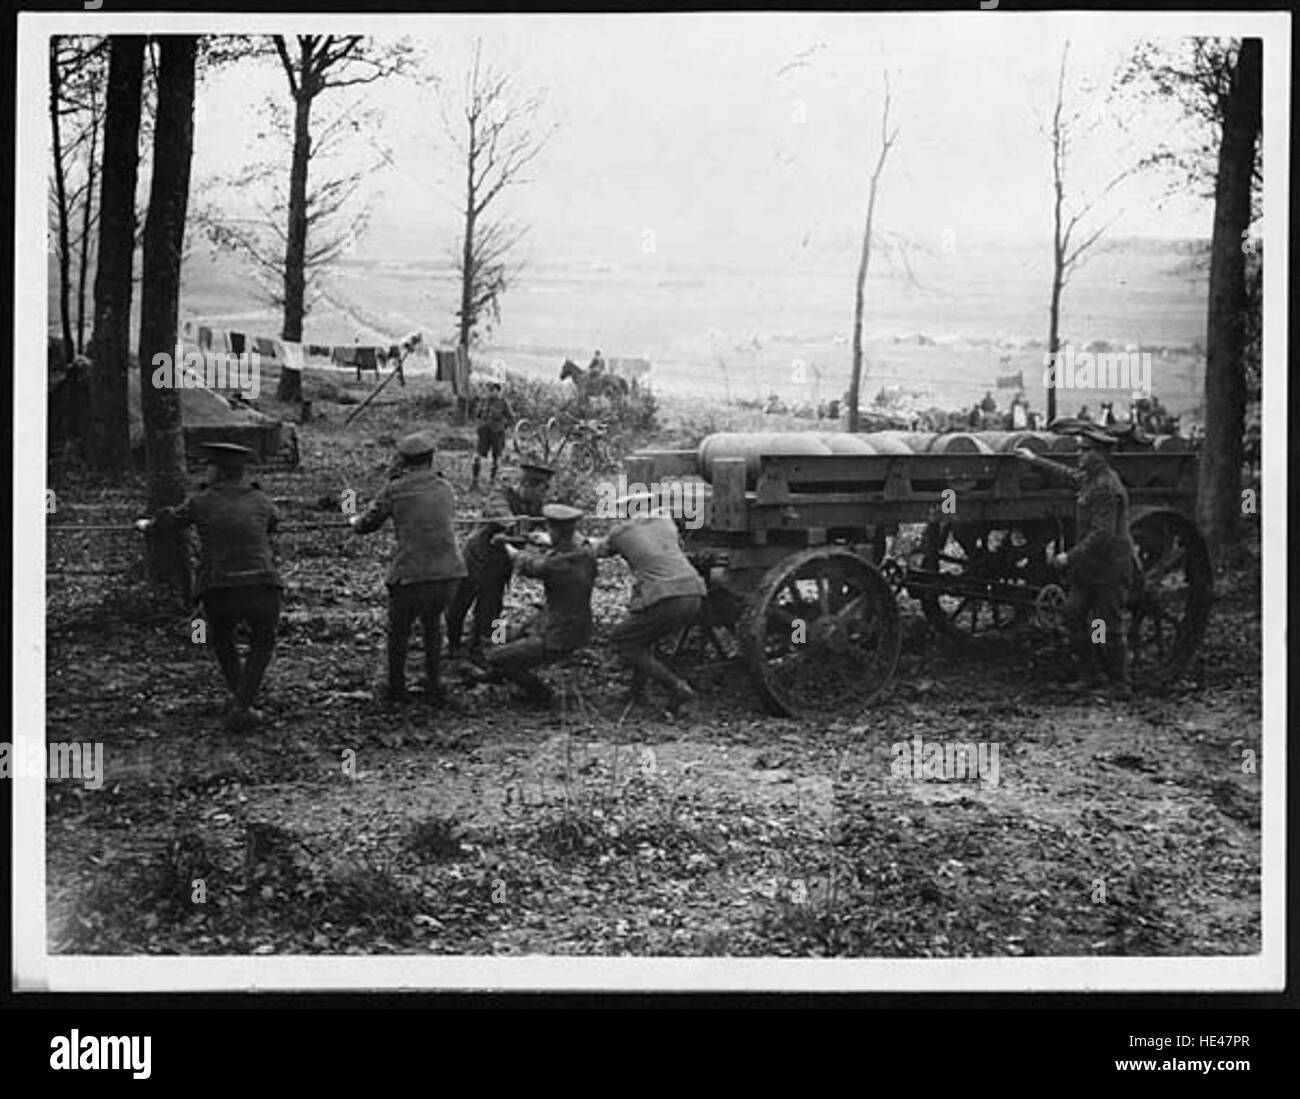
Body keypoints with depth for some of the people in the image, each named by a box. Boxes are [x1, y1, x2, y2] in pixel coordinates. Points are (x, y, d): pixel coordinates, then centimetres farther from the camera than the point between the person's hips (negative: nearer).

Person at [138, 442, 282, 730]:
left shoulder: (202, 502, 8)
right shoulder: (261, 501, 12)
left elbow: (171, 520, 30)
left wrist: (148, 524, 53)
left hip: (218, 593, 0)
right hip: (262, 590, 0)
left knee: (222, 641, 32)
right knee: (262, 643, 26)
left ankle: (239, 695, 27)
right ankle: (241, 707, 13)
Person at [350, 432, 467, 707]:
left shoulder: (394, 490, 0)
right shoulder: (446, 489, 11)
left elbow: (366, 525, 8)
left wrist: (355, 521, 32)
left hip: (412, 575, -3)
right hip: (451, 572, 4)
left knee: (398, 631, 18)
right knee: (432, 621, 29)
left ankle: (396, 692, 23)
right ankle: (433, 685, 28)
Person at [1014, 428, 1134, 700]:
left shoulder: (1106, 488, -21)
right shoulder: (1090, 479, 9)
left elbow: (1102, 534, -25)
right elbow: (1067, 475, 31)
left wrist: (1070, 557, -21)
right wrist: (1034, 460, 38)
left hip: (1109, 568, -10)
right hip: (1088, 567, 10)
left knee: (1109, 627, -5)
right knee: (1073, 615, 10)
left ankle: (1120, 685, 5)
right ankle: (1088, 675, 17)